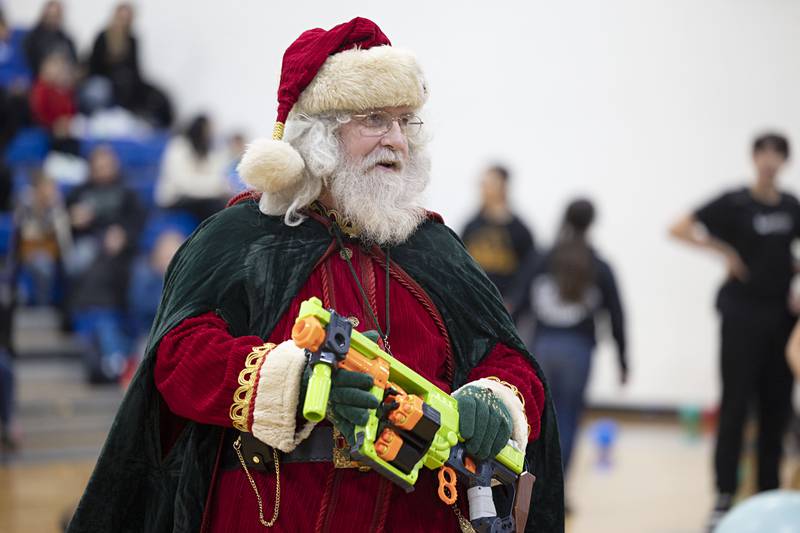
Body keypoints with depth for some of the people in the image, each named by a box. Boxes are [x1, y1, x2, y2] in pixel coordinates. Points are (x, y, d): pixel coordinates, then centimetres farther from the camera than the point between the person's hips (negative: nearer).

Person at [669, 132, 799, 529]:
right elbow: (679, 229, -10)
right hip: (743, 313, -5)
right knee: (735, 405, -5)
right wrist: (723, 250, -13)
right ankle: (724, 497, -1)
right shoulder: (734, 203, -6)